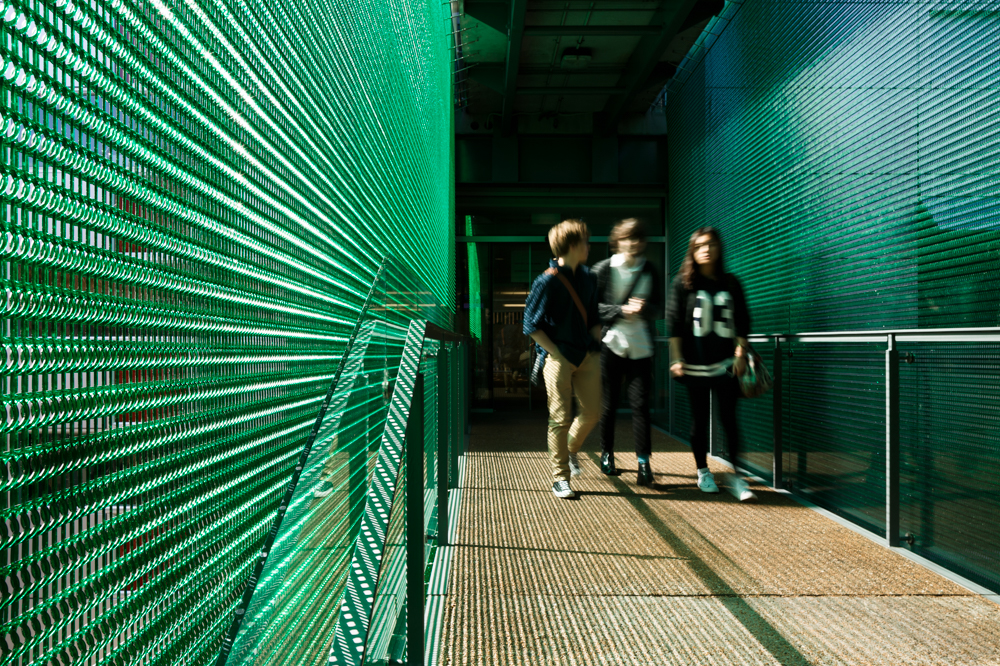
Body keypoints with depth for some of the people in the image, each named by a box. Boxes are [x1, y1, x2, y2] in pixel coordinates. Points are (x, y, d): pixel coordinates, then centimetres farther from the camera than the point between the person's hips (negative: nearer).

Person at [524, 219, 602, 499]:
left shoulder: (588, 278, 12)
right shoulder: (547, 281, -8)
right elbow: (532, 325, -7)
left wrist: (595, 346, 9)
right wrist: (556, 354, -11)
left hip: (587, 356, 6)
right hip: (559, 357, -6)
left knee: (591, 412, 7)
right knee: (561, 418, -2)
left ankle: (571, 448, 36)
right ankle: (560, 478, 10)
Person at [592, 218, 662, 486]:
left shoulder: (650, 271, 11)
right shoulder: (603, 269, 2)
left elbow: (659, 307, 12)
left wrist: (644, 308, -10)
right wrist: (621, 310, -14)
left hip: (641, 346, 1)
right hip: (611, 343, -1)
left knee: (640, 403, -6)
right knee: (609, 403, 7)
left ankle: (643, 462, -2)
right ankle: (607, 454, 24)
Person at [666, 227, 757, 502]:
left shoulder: (731, 283, 9)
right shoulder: (683, 283, 3)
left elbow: (742, 322, 11)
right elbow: (674, 322, 0)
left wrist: (741, 354, 1)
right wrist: (677, 359, -5)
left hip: (725, 363, 1)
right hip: (695, 363, -1)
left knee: (729, 417, -3)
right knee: (699, 419, 6)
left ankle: (736, 476, 3)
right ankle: (703, 472, 21)